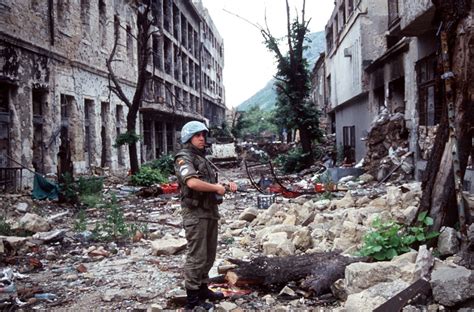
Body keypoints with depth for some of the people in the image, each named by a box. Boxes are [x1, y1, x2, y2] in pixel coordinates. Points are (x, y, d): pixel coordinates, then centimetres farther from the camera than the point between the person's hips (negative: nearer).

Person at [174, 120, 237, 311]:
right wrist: (217, 188, -17)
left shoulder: (203, 159, 18)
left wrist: (228, 185, 3)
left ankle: (203, 289, 28)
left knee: (209, 255, 15)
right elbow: (193, 183, -28)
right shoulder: (184, 158, -11)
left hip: (211, 212, 9)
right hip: (195, 213, -9)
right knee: (197, 257, -6)